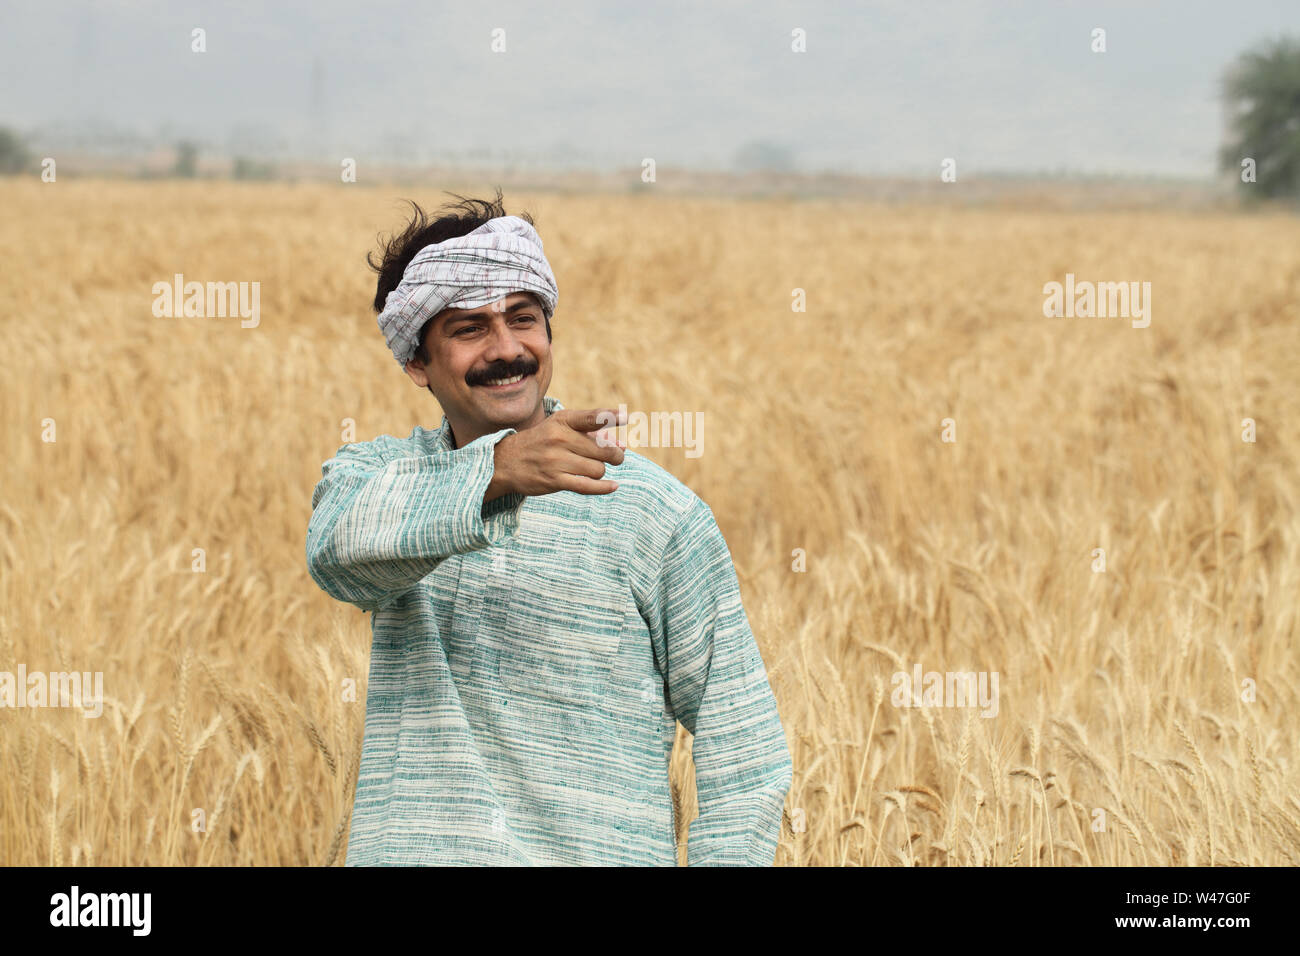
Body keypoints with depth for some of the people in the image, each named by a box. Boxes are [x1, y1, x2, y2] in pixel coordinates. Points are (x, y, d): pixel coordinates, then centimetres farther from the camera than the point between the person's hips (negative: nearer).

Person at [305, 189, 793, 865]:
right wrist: (497, 469, -35)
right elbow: (340, 552, -20)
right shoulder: (371, 474, 5)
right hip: (411, 848, 2)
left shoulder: (660, 512, -2)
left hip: (603, 852, -2)